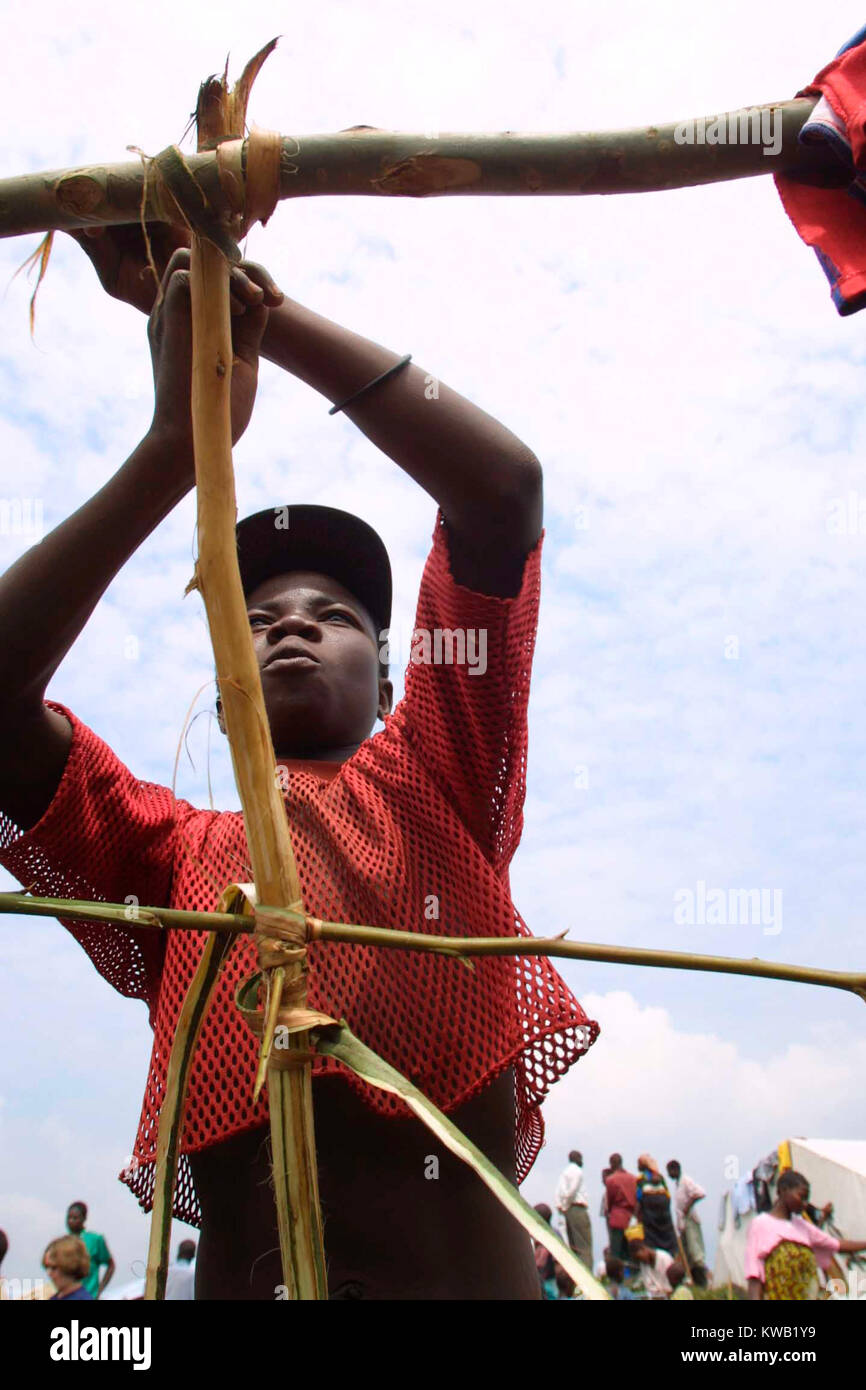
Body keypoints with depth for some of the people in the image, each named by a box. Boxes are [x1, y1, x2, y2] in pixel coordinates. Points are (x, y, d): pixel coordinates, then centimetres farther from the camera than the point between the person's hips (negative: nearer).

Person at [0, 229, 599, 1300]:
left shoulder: (436, 783, 10)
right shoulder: (173, 856, 13)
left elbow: (503, 485, 0)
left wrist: (270, 310, 1)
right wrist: (182, 437, -5)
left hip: (464, 1262, -1)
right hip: (243, 1267, 1)